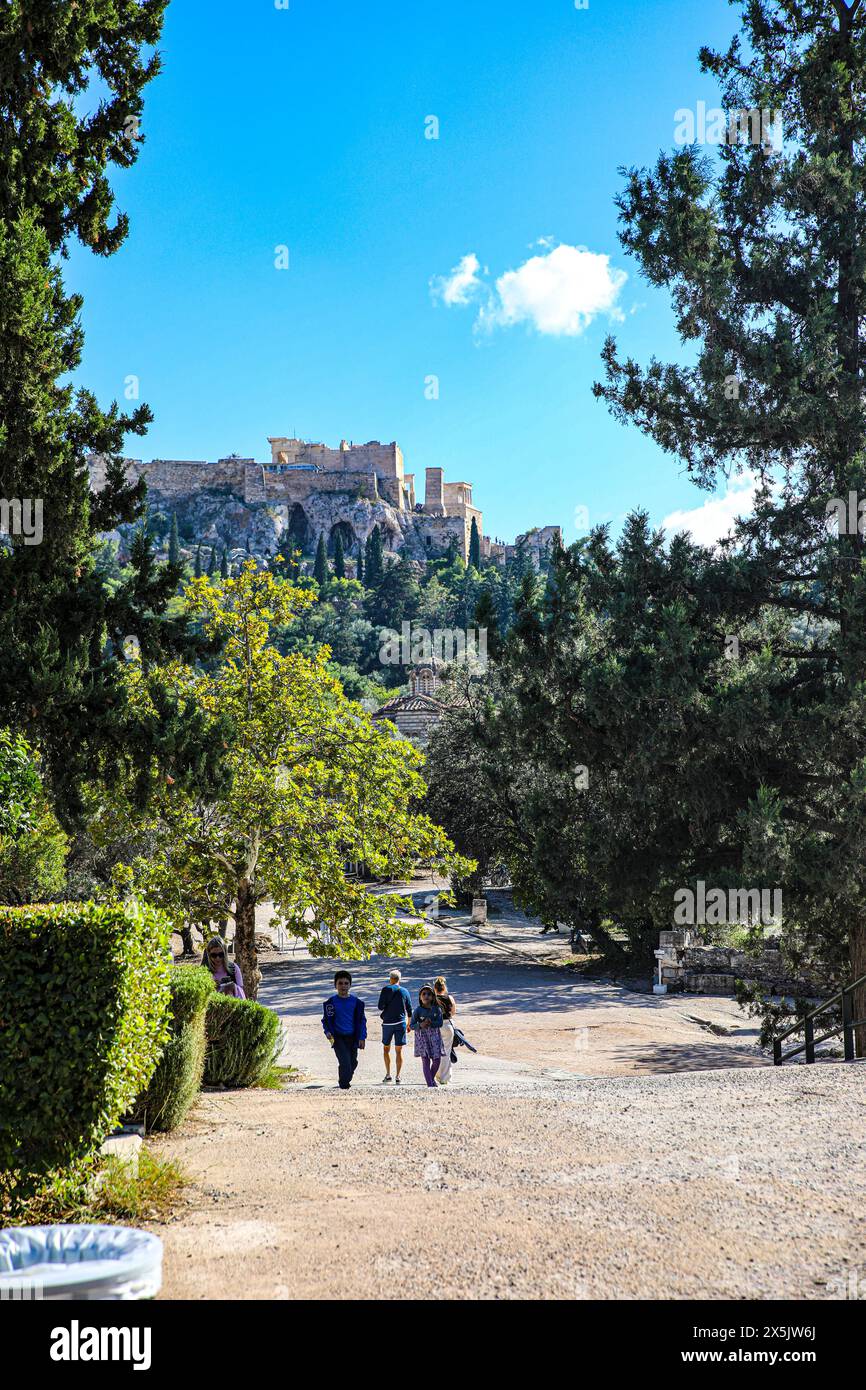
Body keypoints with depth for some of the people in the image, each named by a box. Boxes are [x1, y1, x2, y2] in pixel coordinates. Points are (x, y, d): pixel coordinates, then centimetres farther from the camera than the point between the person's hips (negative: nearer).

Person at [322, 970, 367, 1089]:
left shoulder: (356, 1002, 5)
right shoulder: (331, 1002, 0)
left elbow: (361, 1020, 9)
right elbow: (326, 1020, 5)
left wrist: (362, 1038, 2)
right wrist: (328, 1032, -13)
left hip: (352, 1037, 3)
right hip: (338, 1038, -3)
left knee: (353, 1062, 8)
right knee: (344, 1061, -17)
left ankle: (347, 1079, 31)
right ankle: (344, 1084, -6)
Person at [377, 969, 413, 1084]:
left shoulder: (386, 989, -4)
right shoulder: (404, 991, 5)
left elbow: (380, 1006, -10)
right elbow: (409, 1009, 8)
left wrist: (381, 1015, 12)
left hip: (387, 1023, -2)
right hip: (401, 1023, 2)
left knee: (386, 1048, 13)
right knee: (398, 1050, 4)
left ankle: (388, 1074, 8)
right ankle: (398, 1076, 1)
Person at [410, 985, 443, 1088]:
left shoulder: (437, 1009, -2)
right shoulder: (418, 1010, -6)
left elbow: (440, 1023, -7)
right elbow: (411, 1025, -6)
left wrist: (431, 1023, -24)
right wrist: (420, 1026, -25)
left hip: (434, 1036, 2)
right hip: (422, 1036, -2)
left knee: (437, 1060, 1)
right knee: (425, 1060, -6)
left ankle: (431, 1078, 28)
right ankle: (430, 1084, -3)